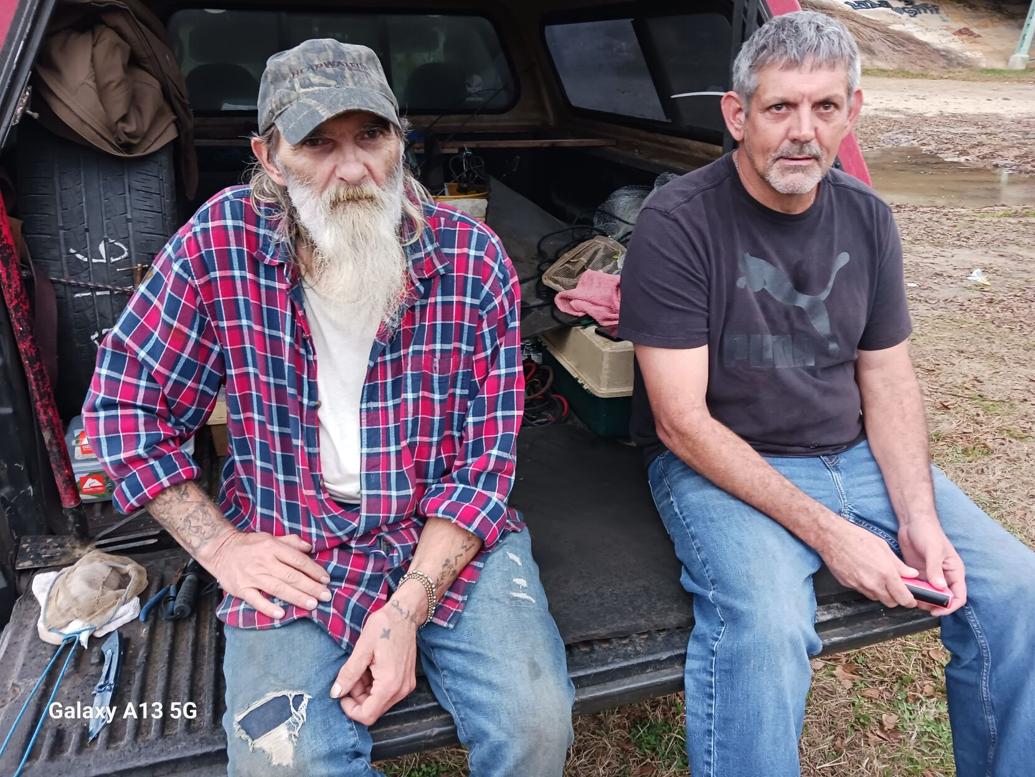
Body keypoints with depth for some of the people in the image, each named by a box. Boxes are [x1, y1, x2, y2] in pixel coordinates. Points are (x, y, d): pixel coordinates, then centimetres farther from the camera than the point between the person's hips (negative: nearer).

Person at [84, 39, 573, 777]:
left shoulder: (474, 259, -10)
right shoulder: (221, 241, -9)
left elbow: (485, 459, -9)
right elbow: (124, 405, 0)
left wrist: (408, 609, -18)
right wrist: (222, 548, -6)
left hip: (450, 538, 1)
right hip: (289, 553, 0)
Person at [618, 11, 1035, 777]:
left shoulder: (867, 218, 4)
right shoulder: (678, 224, -15)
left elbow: (889, 381, 8)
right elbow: (682, 422, -18)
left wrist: (919, 516, -7)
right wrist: (827, 532, -20)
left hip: (854, 456, 6)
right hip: (722, 468, -5)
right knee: (764, 629, -33)